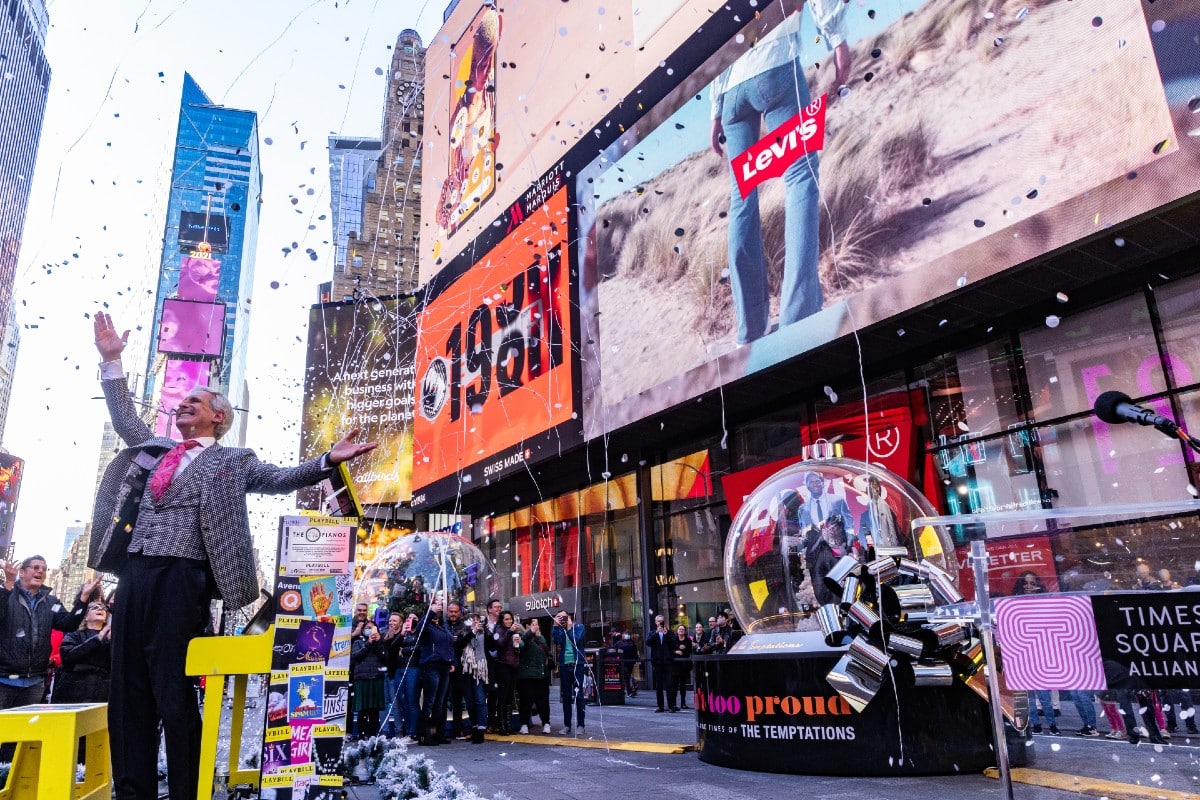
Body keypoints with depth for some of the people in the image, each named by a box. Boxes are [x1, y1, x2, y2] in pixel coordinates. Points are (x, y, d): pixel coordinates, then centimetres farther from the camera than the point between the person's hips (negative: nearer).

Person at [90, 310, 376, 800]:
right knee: (126, 691, 6)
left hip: (181, 576, -6)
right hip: (135, 571, 6)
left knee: (174, 693, -6)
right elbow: (124, 418, 34)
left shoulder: (233, 461, 8)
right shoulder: (155, 449, 24)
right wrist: (111, 361, 29)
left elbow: (281, 479, -1)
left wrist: (328, 461, -17)